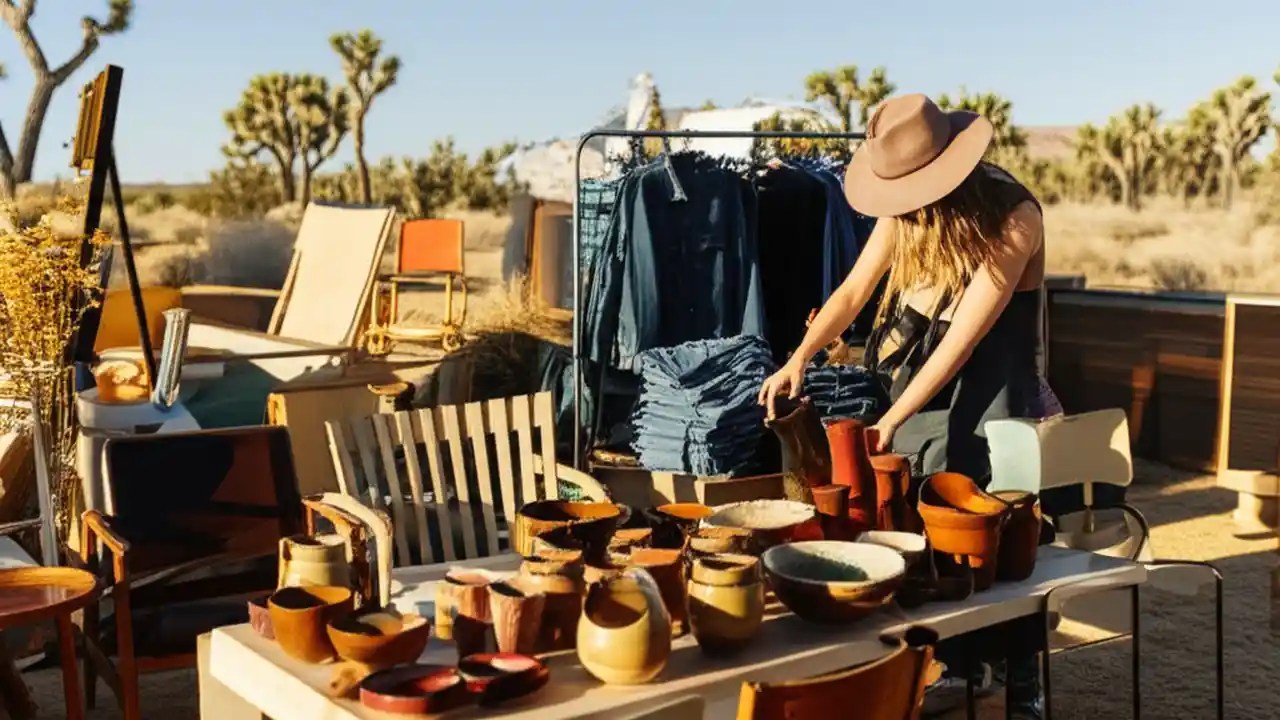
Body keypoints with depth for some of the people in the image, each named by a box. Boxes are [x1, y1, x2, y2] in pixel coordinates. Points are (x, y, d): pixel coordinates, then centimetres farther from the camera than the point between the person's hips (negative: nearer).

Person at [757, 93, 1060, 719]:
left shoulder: (1012, 219, -23)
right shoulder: (907, 212, -3)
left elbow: (964, 335, -24)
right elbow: (853, 292, 2)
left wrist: (888, 422, -22)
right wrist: (799, 358, -13)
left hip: (988, 402, -6)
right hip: (919, 390, 6)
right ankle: (958, 665, 29)